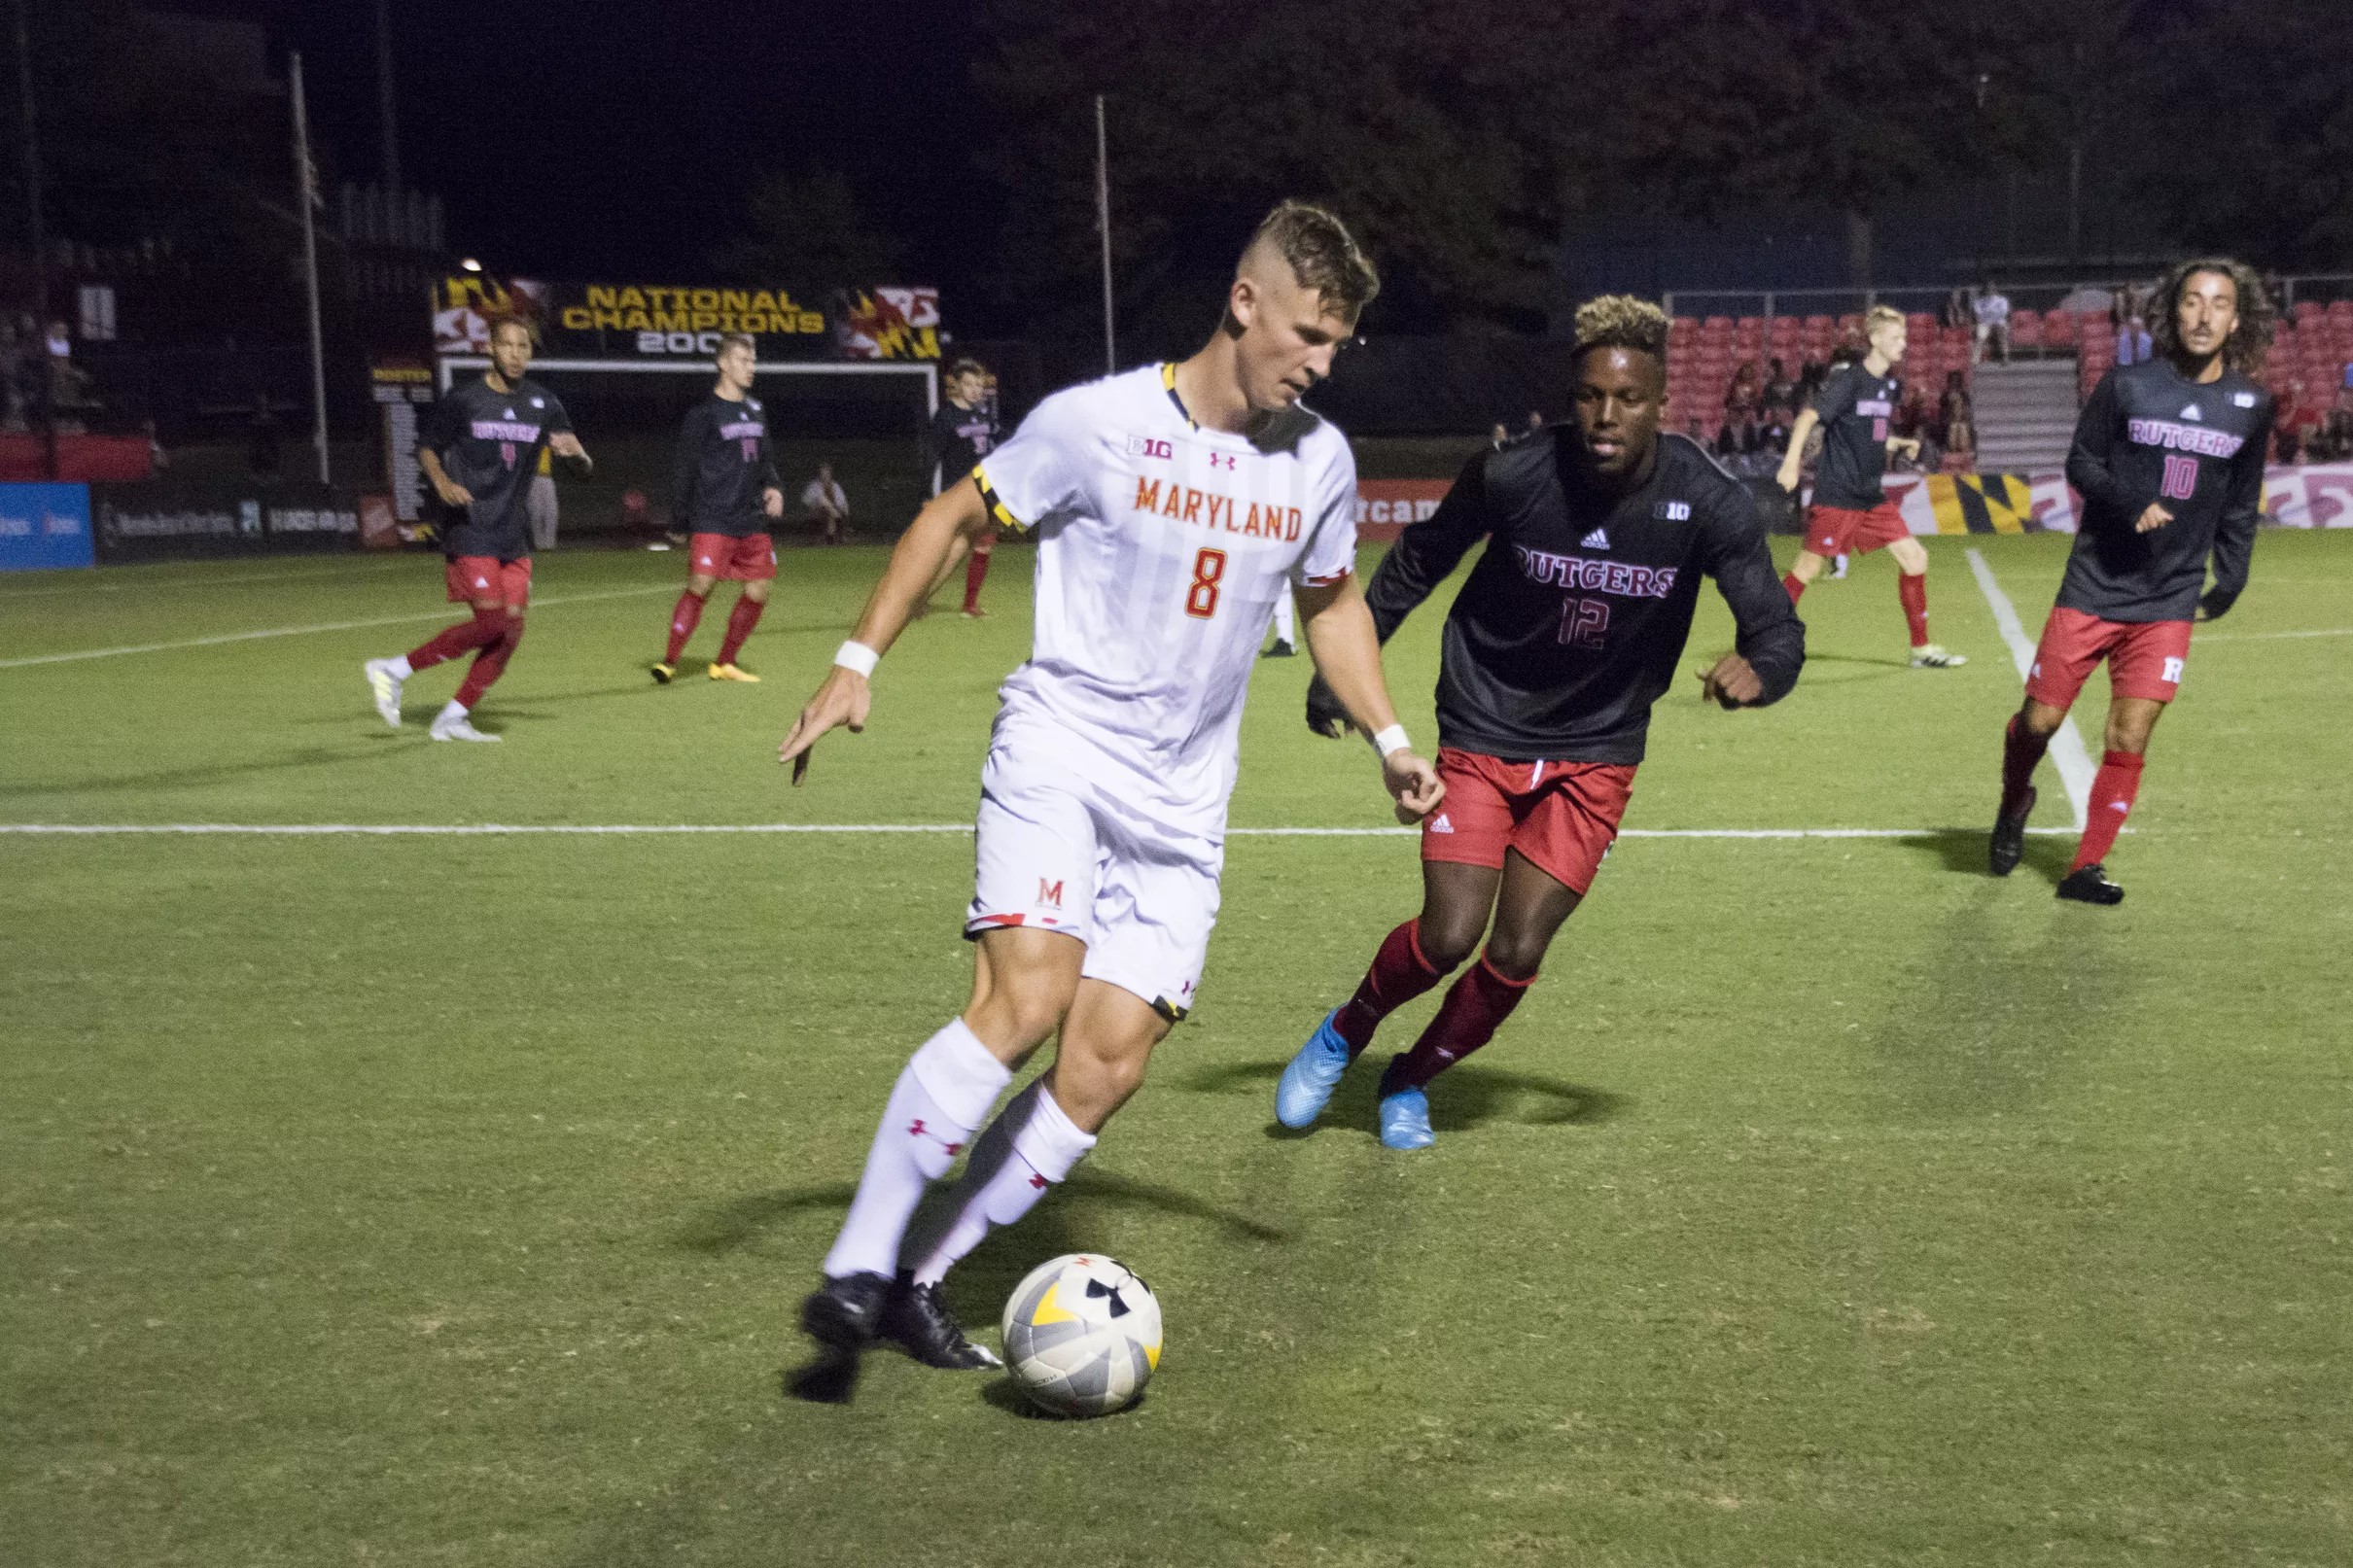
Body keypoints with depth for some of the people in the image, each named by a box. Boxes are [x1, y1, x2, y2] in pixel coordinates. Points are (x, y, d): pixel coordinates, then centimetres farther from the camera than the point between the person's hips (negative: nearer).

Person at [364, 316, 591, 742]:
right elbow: (426, 448, 5)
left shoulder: (543, 404, 7)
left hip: (513, 537, 6)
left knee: (511, 630, 0)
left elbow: (584, 466, 8)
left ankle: (452, 719, 10)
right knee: (491, 623, -15)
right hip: (470, 531, -6)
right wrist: (442, 482, -15)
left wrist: (575, 451, -16)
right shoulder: (462, 400, -4)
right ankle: (392, 670, -2)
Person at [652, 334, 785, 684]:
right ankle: (669, 662, -5)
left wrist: (772, 487, 4)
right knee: (700, 585, -15)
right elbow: (683, 470, -4)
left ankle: (724, 663, 16)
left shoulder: (756, 411, 14)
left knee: (759, 589, 4)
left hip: (751, 521, 7)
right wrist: (679, 523, -5)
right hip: (712, 520, -7)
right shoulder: (703, 414, -5)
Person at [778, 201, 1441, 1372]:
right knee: (1025, 1000, -25)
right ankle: (856, 1265, -13)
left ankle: (921, 1281, 10)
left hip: (1182, 803, 5)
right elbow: (952, 516, 1)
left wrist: (1388, 737, 14)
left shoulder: (1317, 461, 6)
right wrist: (857, 661, -6)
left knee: (1108, 1065, -4)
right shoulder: (1098, 422, -8)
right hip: (1058, 749, -5)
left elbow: (1330, 599, 23)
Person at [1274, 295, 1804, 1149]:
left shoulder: (1710, 503, -16)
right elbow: (1416, 563, 0)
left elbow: (1779, 627, -14)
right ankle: (1343, 1033, 19)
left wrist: (1756, 669, -39)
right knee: (1448, 935, -14)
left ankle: (1410, 1080, 26)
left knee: (1517, 957, -3)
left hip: (1597, 751, 2)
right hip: (1483, 734, -1)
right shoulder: (1512, 475, -18)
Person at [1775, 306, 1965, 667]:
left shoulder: (1889, 384, 12)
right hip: (1836, 495, -7)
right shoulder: (1848, 381, -12)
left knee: (1914, 557, 2)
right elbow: (1808, 417, -20)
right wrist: (1791, 463, -31)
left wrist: (1901, 445, 5)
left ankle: (1922, 649, 10)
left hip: (1871, 496, 8)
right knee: (1806, 569, -6)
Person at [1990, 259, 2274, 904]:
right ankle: (2014, 804, 34)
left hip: (2169, 602, 1)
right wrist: (2133, 503, -19)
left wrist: (2228, 585, 9)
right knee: (2039, 718, 2)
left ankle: (2086, 868, 9)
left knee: (2127, 742, -4)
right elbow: (2080, 463, -1)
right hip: (2093, 588, -1)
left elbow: (2240, 506, 12)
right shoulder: (2127, 384, -6)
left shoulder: (2251, 405, 3)